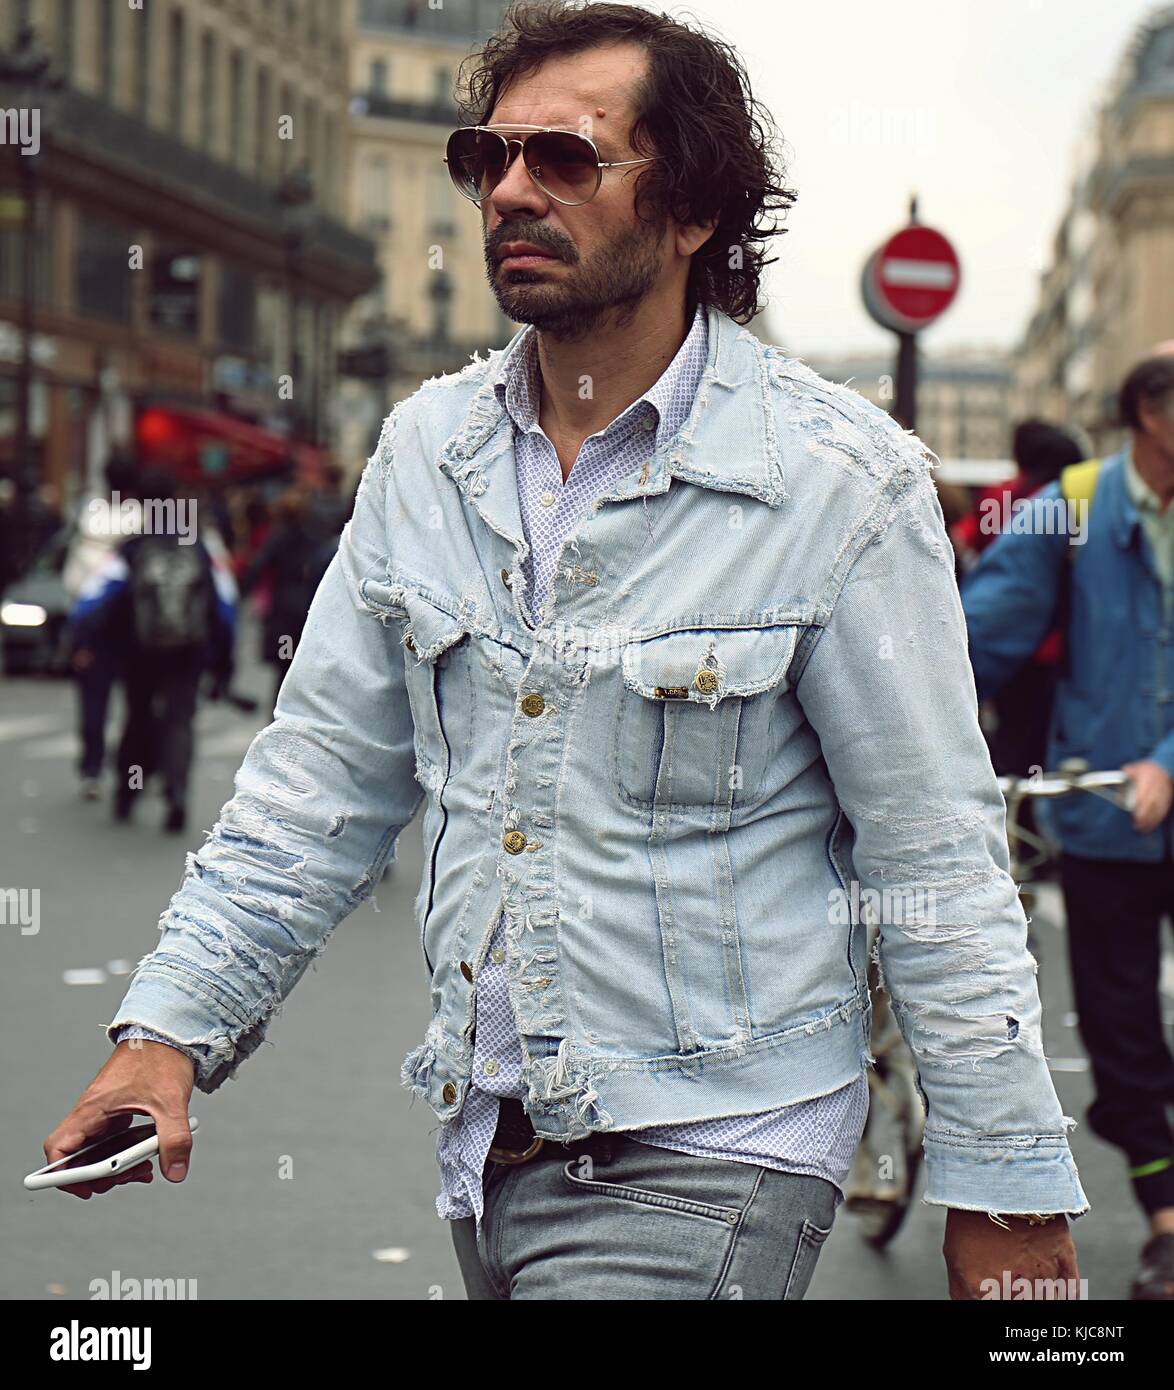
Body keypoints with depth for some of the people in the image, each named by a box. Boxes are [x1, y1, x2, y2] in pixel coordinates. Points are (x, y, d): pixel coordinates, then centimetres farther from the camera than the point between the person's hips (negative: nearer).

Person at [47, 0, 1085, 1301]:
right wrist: (171, 1025, 0)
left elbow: (937, 863, -9)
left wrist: (1004, 1192, -7)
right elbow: (323, 778, 9)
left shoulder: (838, 483, -11)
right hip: (481, 1137, 6)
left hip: (703, 1162, -5)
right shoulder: (427, 449, 4)